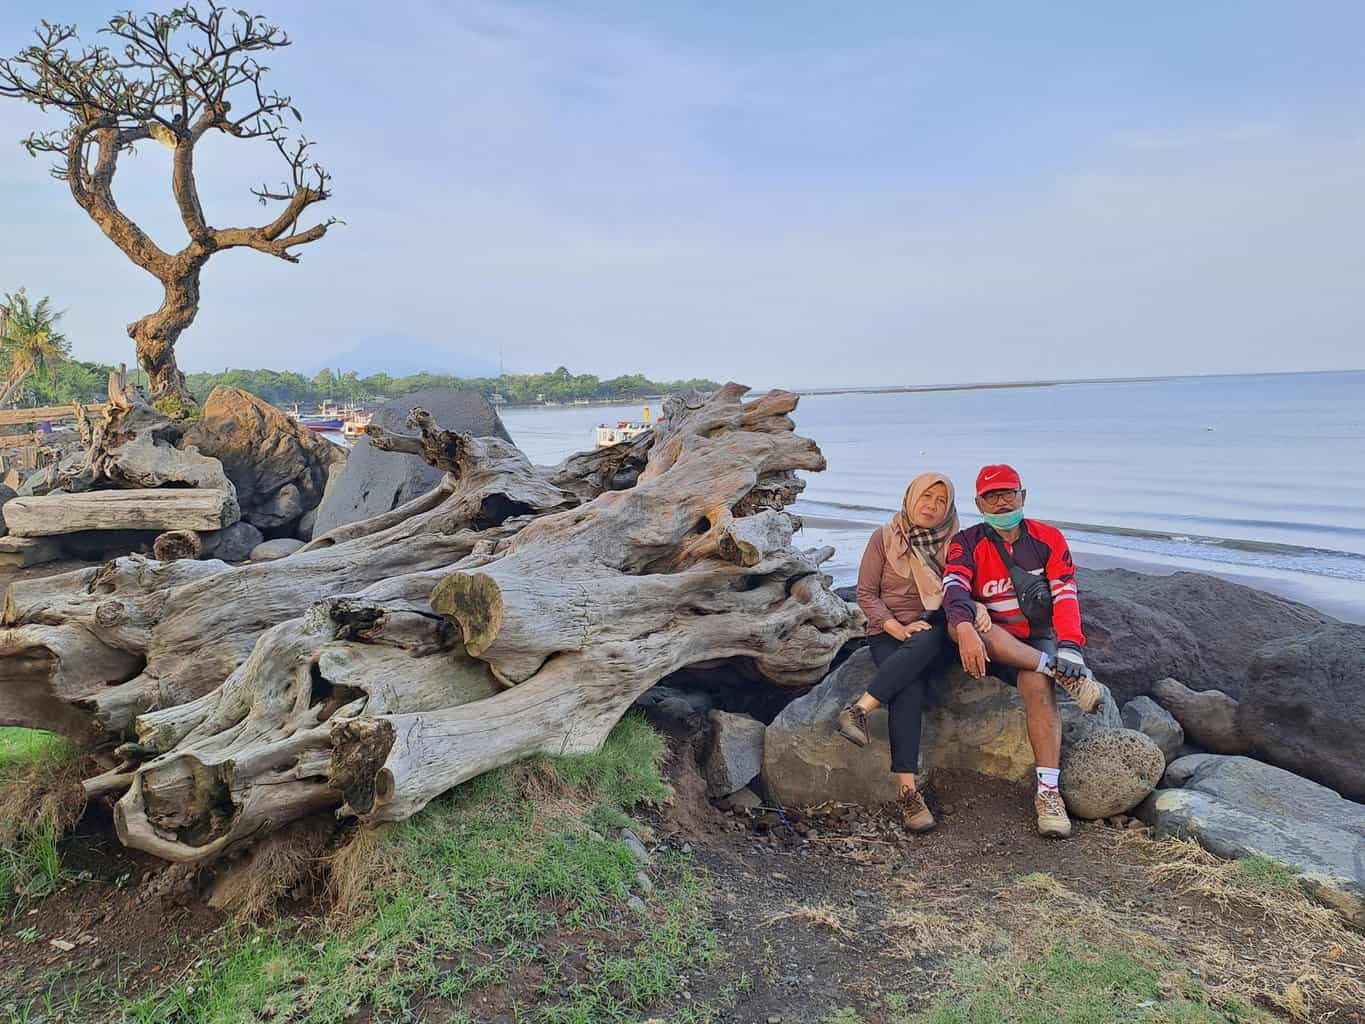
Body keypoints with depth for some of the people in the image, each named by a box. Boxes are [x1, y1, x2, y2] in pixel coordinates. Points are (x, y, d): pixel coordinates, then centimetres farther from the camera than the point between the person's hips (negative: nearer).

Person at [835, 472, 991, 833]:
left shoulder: (952, 543, 9)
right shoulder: (884, 537, 3)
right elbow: (866, 593, 1)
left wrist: (978, 605, -21)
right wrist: (899, 629, -12)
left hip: (933, 630, 2)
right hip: (888, 631, -1)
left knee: (928, 641, -37)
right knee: (909, 690, -31)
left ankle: (860, 709, -39)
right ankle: (908, 791, -33)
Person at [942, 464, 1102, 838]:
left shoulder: (1048, 538, 3)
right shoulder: (966, 544, -2)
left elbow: (1065, 594, -7)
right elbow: (954, 589, -21)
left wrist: (1069, 644, -24)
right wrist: (967, 631, -41)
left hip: (1039, 639, 0)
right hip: (990, 648, 0)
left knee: (1037, 685, -33)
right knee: (959, 622, -33)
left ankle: (1048, 793, -29)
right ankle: (1058, 671, -32)